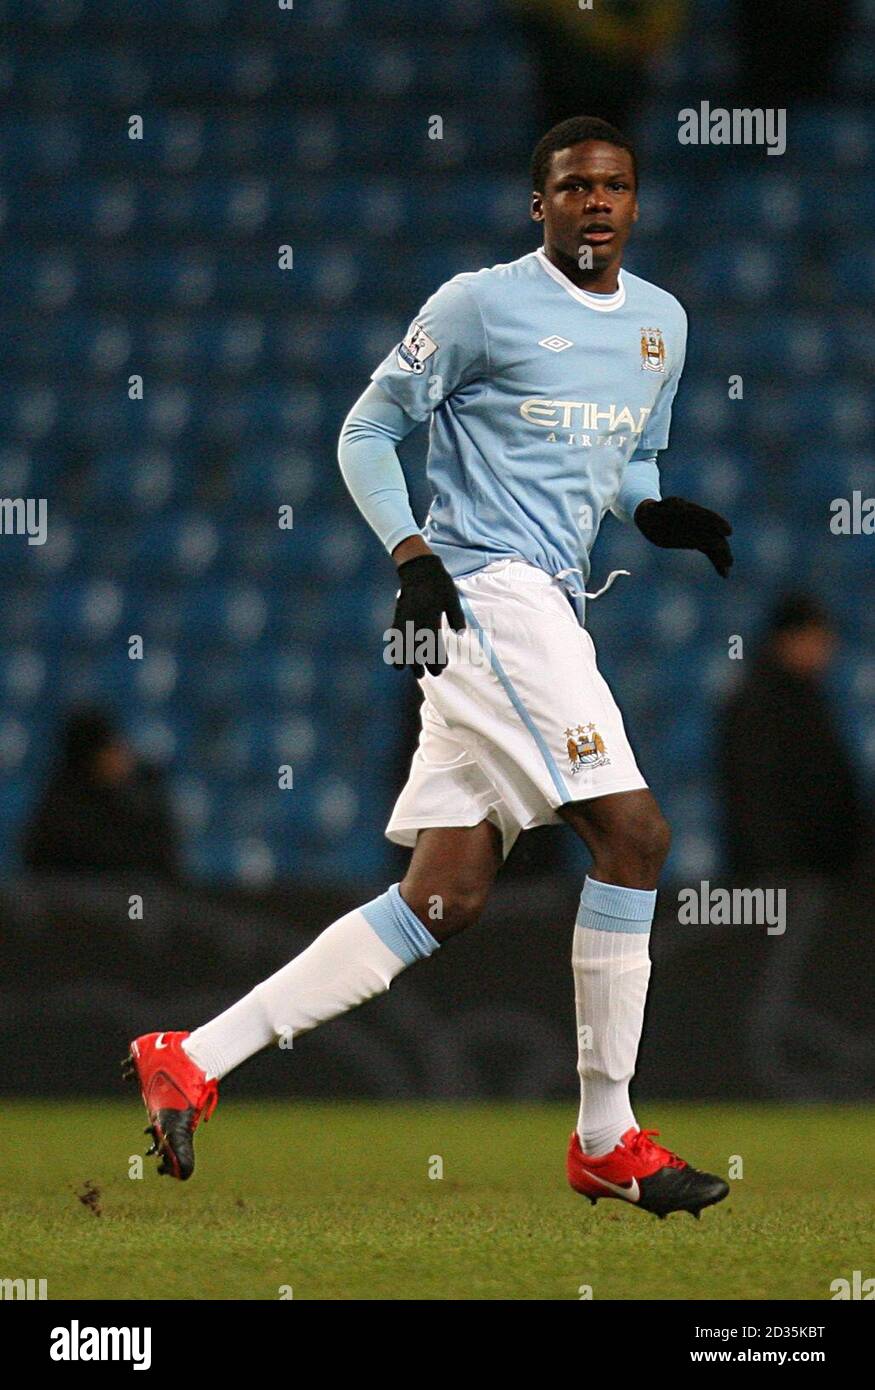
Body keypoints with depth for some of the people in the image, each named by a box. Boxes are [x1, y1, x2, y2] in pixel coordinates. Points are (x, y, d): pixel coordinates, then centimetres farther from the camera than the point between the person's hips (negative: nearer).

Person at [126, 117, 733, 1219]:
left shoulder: (661, 322, 17)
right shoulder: (482, 304, -4)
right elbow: (366, 432, 0)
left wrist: (654, 511, 6)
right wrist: (410, 553, -14)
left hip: (547, 608, 8)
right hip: (486, 589, -8)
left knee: (443, 902, 2)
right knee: (631, 833, -15)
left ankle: (193, 1059, 2)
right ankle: (606, 1140, -7)